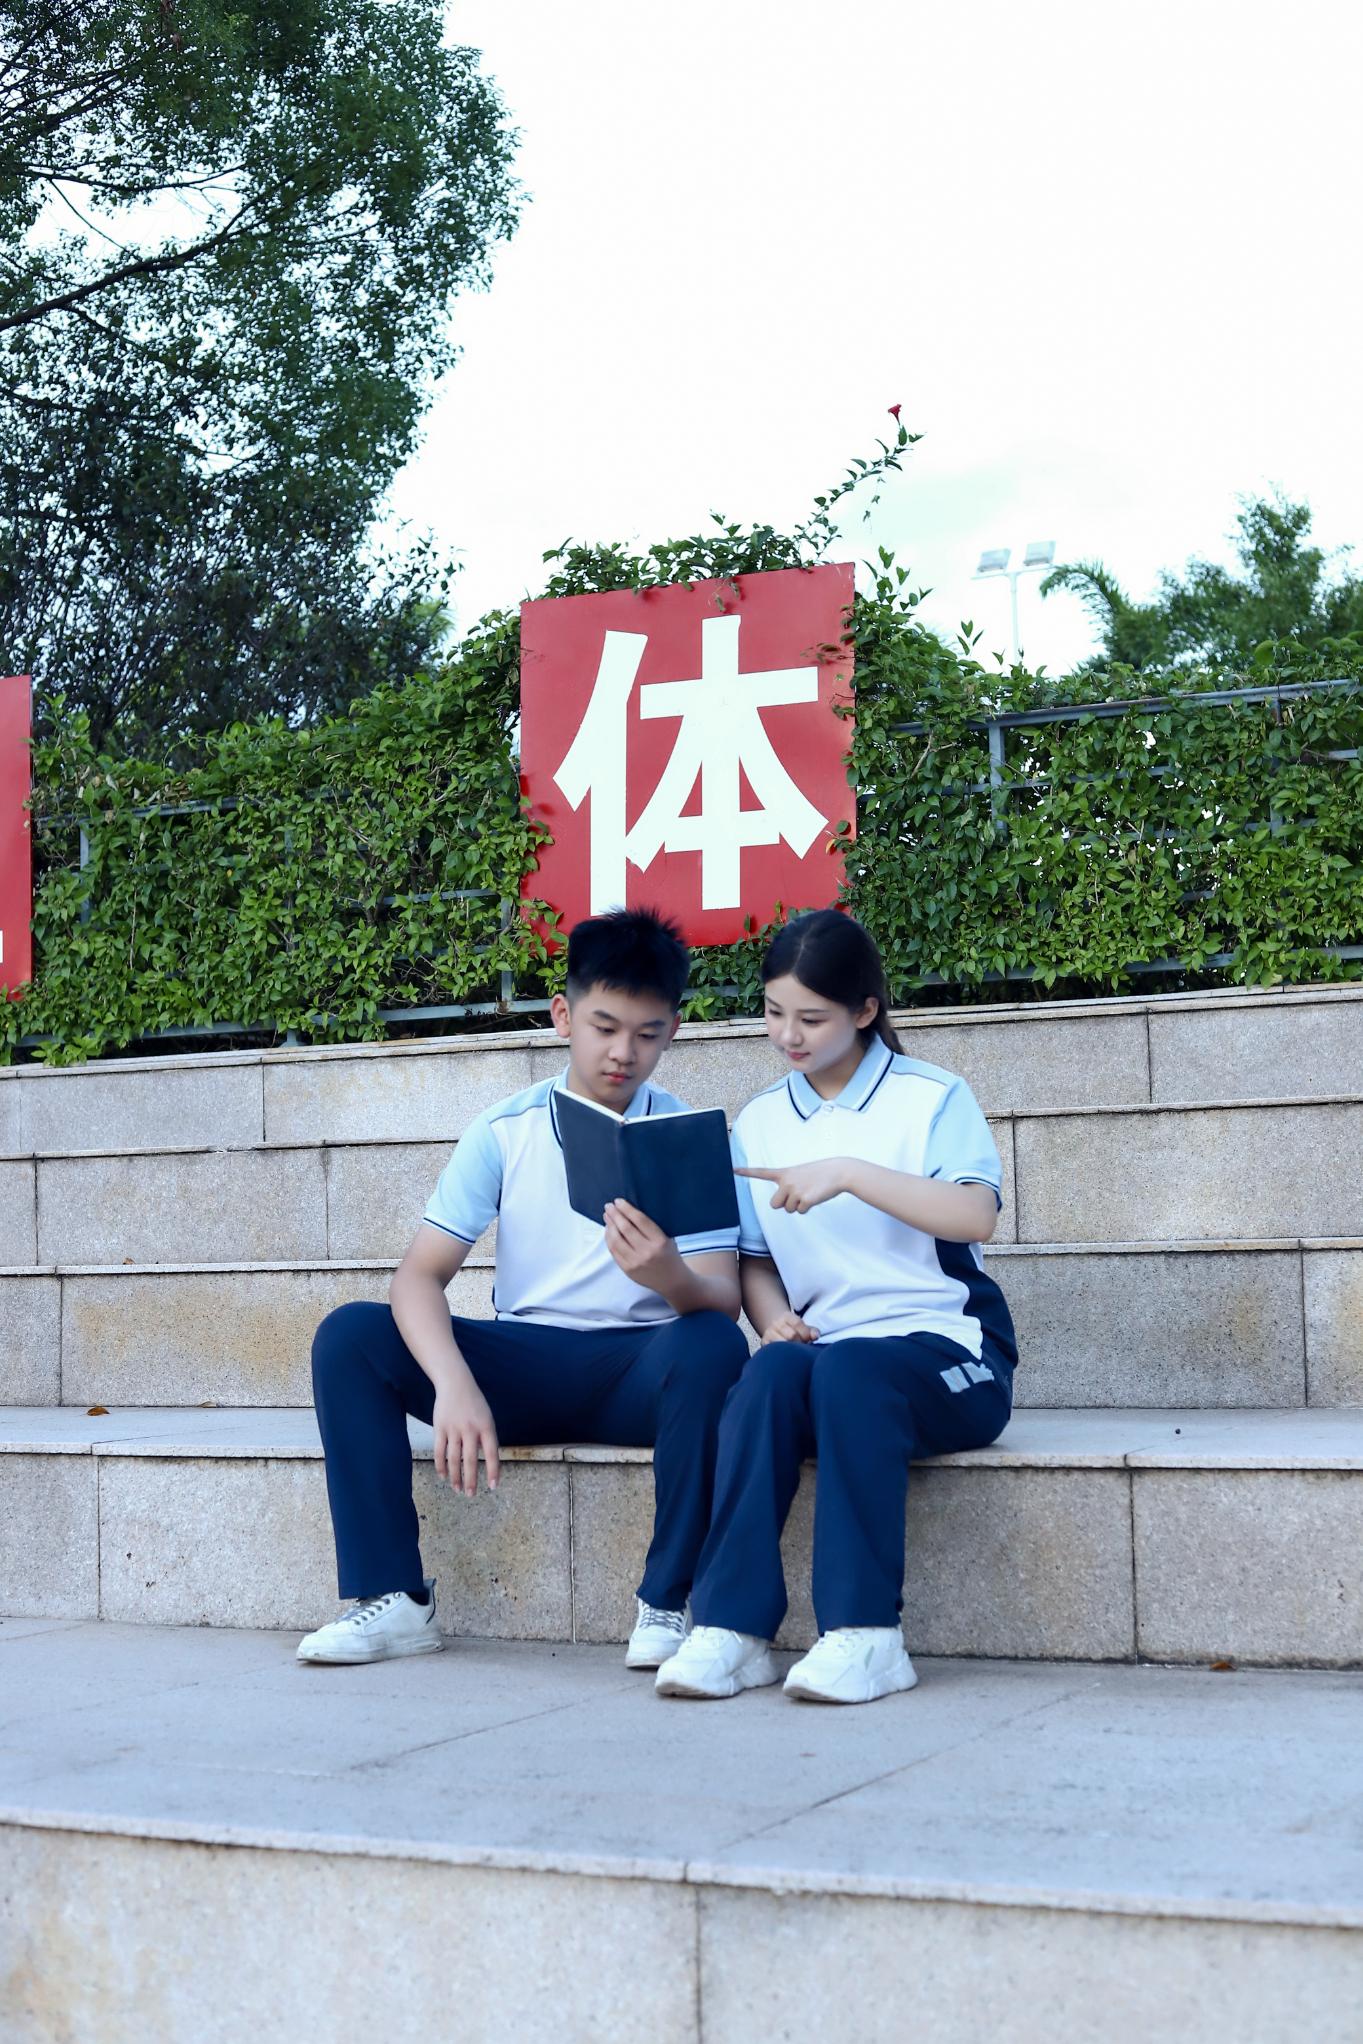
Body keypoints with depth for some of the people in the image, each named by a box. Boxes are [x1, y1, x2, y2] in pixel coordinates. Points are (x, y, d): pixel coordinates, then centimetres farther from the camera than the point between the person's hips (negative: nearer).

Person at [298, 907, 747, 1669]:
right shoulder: (506, 1132, 0)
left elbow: (724, 1301, -13)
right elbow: (420, 1275, -8)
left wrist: (671, 1278, -39)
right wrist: (453, 1383, -29)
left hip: (637, 1367, -2)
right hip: (521, 1364, 2)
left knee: (712, 1347, -35)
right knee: (349, 1336, -17)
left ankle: (669, 1603, -21)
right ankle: (394, 1598, -14)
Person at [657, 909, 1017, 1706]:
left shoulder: (931, 1096, 2)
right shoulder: (760, 1121, 15)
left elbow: (976, 1216, -14)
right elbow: (756, 1259, 18)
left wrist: (848, 1173, -22)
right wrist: (775, 1318, -4)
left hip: (946, 1350, -3)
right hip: (825, 1344, 3)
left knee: (847, 1367, -37)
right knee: (773, 1369, -32)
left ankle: (866, 1633, -36)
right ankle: (732, 1627, -36)